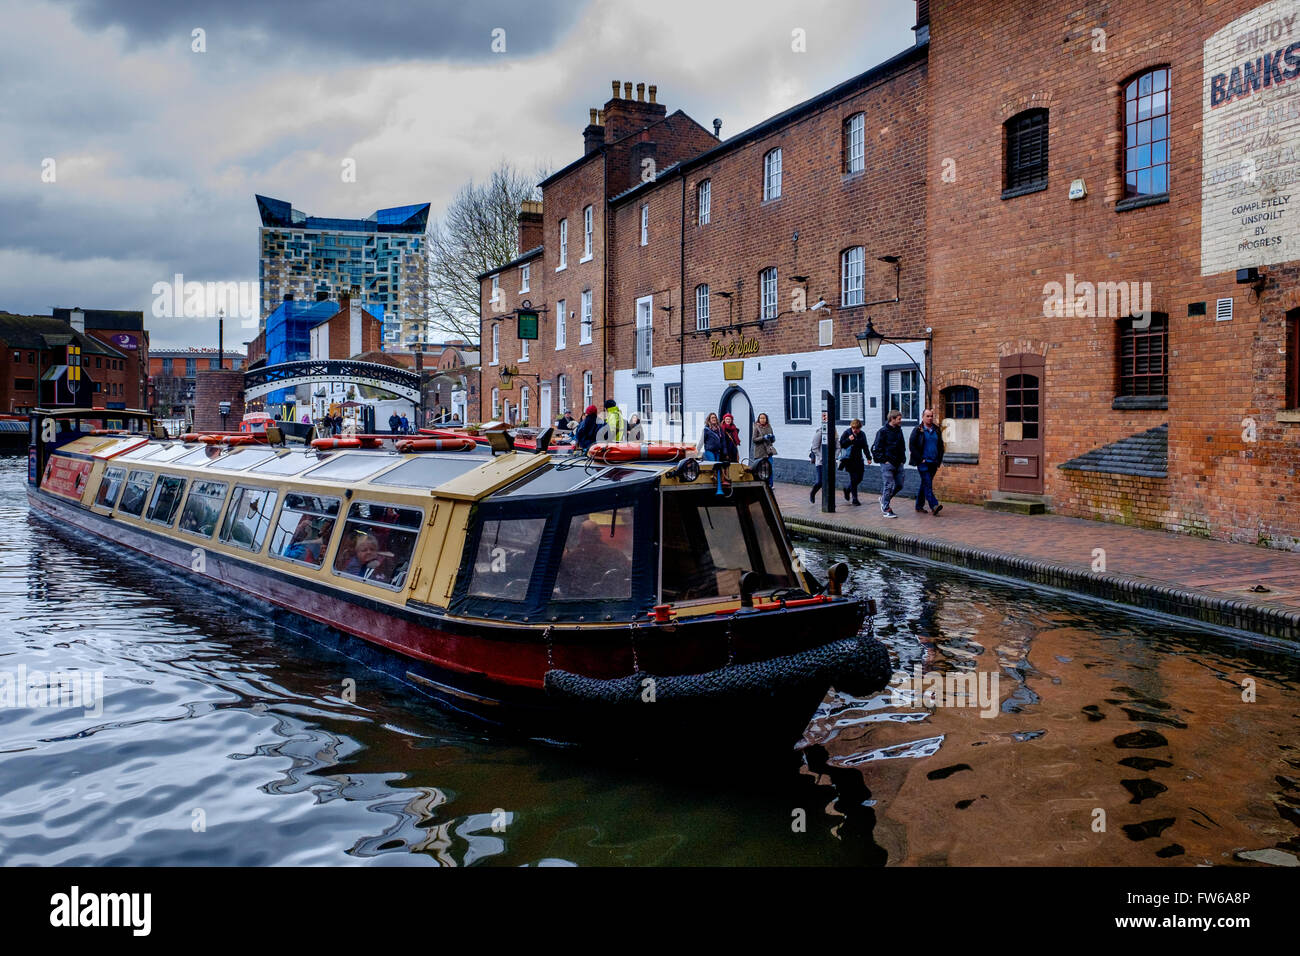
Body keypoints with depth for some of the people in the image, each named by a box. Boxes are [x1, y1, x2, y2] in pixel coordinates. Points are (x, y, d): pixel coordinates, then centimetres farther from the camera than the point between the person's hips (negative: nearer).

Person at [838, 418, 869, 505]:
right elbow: (841, 444, -5)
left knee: (859, 478, 7)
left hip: (859, 459, 5)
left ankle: (847, 490, 32)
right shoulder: (847, 432, -4)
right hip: (849, 459, -5)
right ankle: (854, 498, -2)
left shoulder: (862, 434, 9)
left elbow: (865, 447, 16)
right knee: (853, 478, -9)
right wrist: (849, 440, -20)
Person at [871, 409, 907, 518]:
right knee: (889, 485, -7)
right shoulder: (883, 431, -9)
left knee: (899, 485, 8)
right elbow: (876, 448, -9)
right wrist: (884, 460, -12)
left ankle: (884, 498, 29)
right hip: (887, 464, -7)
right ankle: (886, 509, 1)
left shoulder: (899, 430, 13)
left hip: (898, 464, 7)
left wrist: (903, 458, 13)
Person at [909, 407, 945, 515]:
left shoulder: (936, 430, 13)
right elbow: (911, 446, -5)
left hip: (933, 463, 5)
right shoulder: (917, 431, -2)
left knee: (925, 484, 11)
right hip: (923, 463, -5)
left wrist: (939, 460, 9)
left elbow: (941, 446, 20)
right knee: (928, 484, -14)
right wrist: (920, 459, -10)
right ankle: (934, 506, -22)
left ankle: (919, 506, 20)